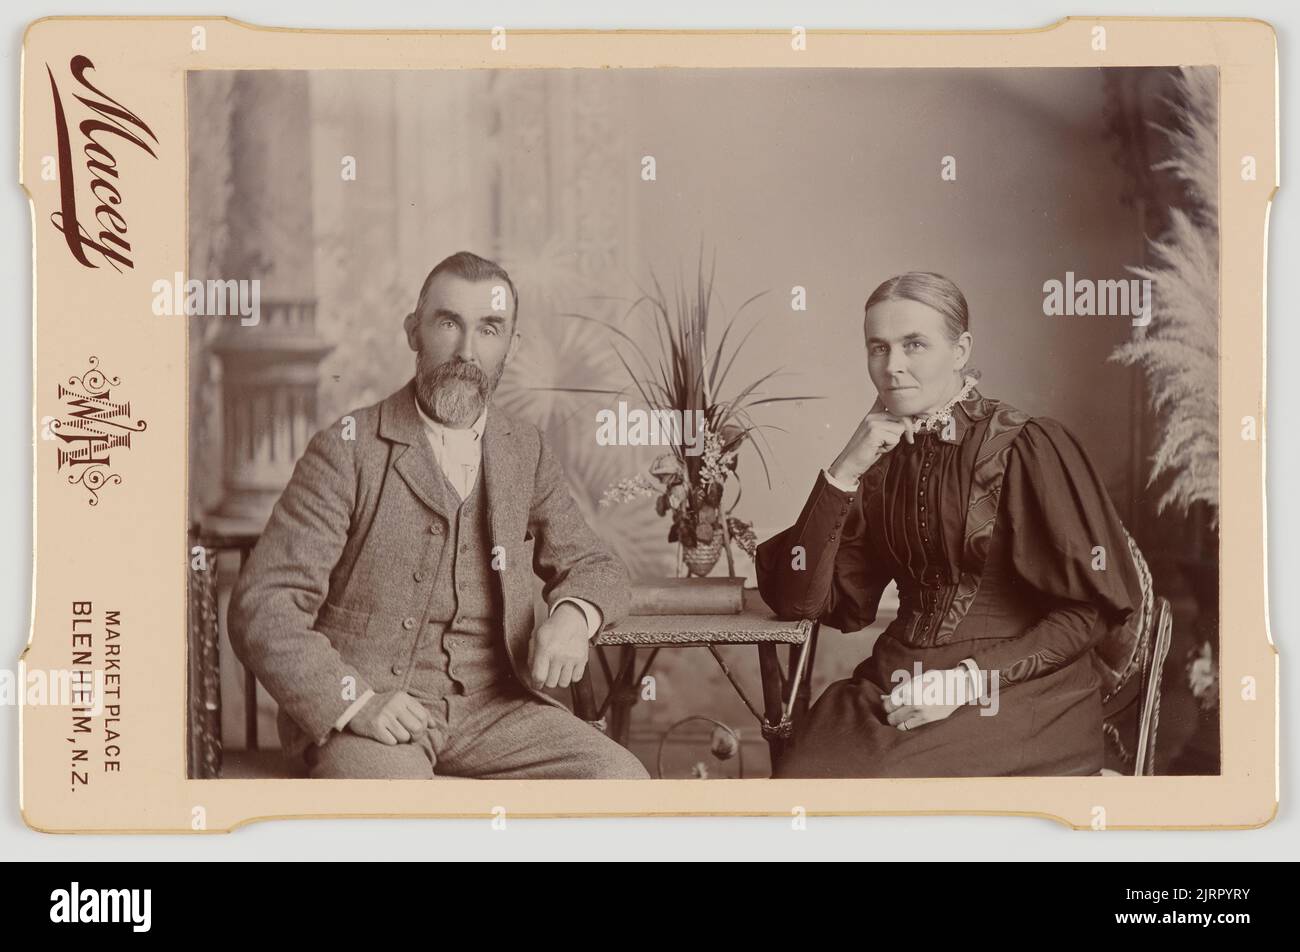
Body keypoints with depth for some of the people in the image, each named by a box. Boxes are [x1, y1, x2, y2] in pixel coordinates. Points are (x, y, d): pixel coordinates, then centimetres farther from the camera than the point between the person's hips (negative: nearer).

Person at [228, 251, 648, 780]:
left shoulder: (526, 454, 12)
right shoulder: (347, 451, -3)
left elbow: (593, 567, 23)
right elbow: (262, 608, -7)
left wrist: (572, 617, -3)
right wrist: (355, 702, -22)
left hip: (491, 707, 5)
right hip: (356, 714, -4)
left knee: (621, 780, -20)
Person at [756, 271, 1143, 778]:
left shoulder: (1027, 447, -7)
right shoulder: (880, 459, 10)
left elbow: (1090, 608, -6)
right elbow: (800, 600, 3)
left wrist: (971, 680, -15)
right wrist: (843, 474, -8)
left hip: (1017, 696, -4)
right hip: (899, 678, 5)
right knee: (803, 771, -25)